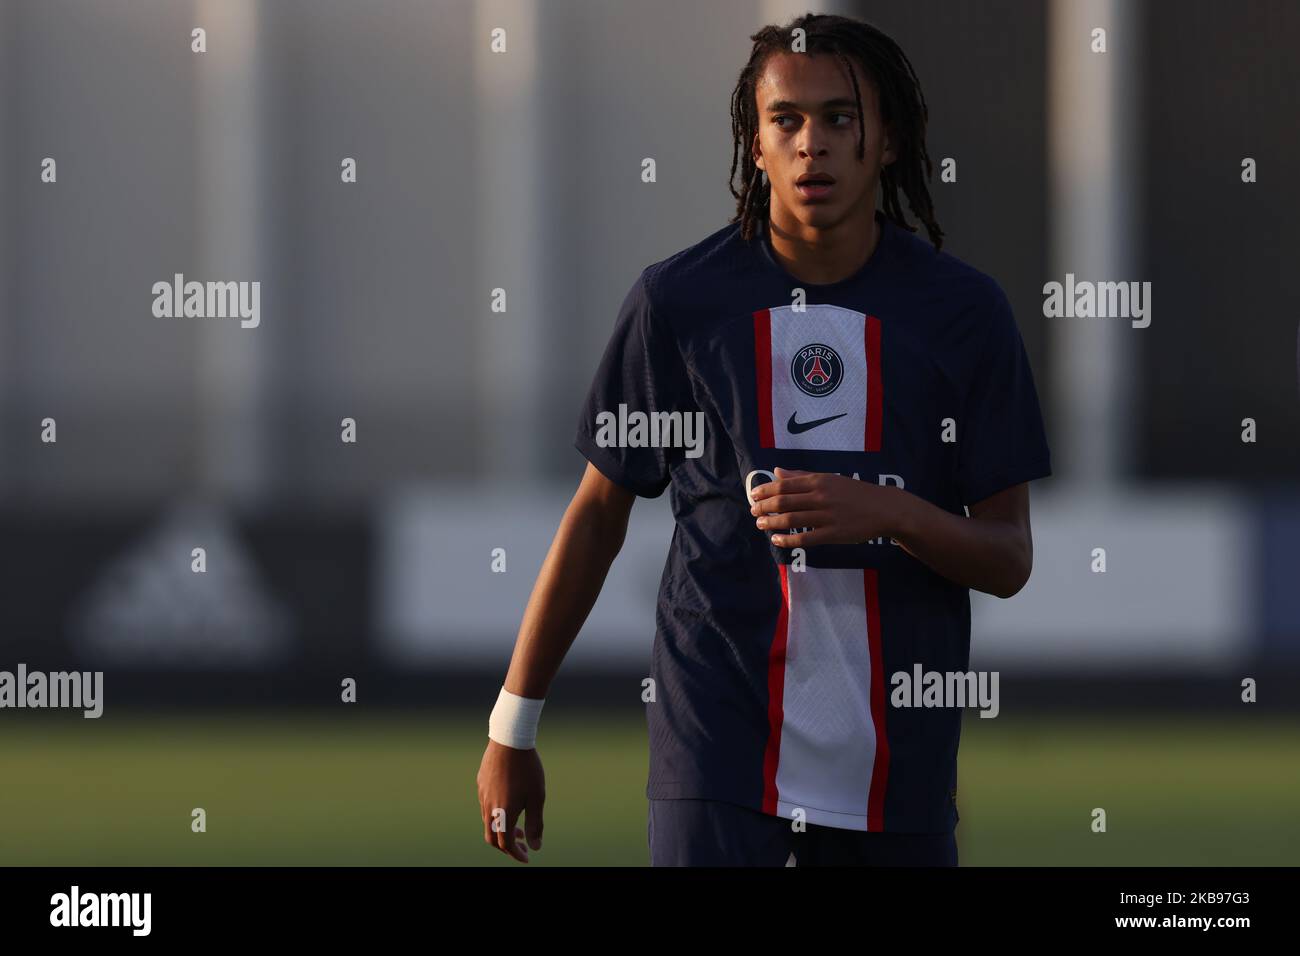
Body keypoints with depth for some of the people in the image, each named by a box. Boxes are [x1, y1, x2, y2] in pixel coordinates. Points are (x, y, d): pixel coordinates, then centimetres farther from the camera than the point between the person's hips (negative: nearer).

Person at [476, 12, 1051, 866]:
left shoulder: (965, 309, 2)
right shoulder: (678, 299, 1)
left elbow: (1009, 561, 3)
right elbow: (598, 515, 9)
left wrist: (890, 514, -19)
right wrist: (512, 727, 8)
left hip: (899, 771, 2)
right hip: (717, 751, -2)